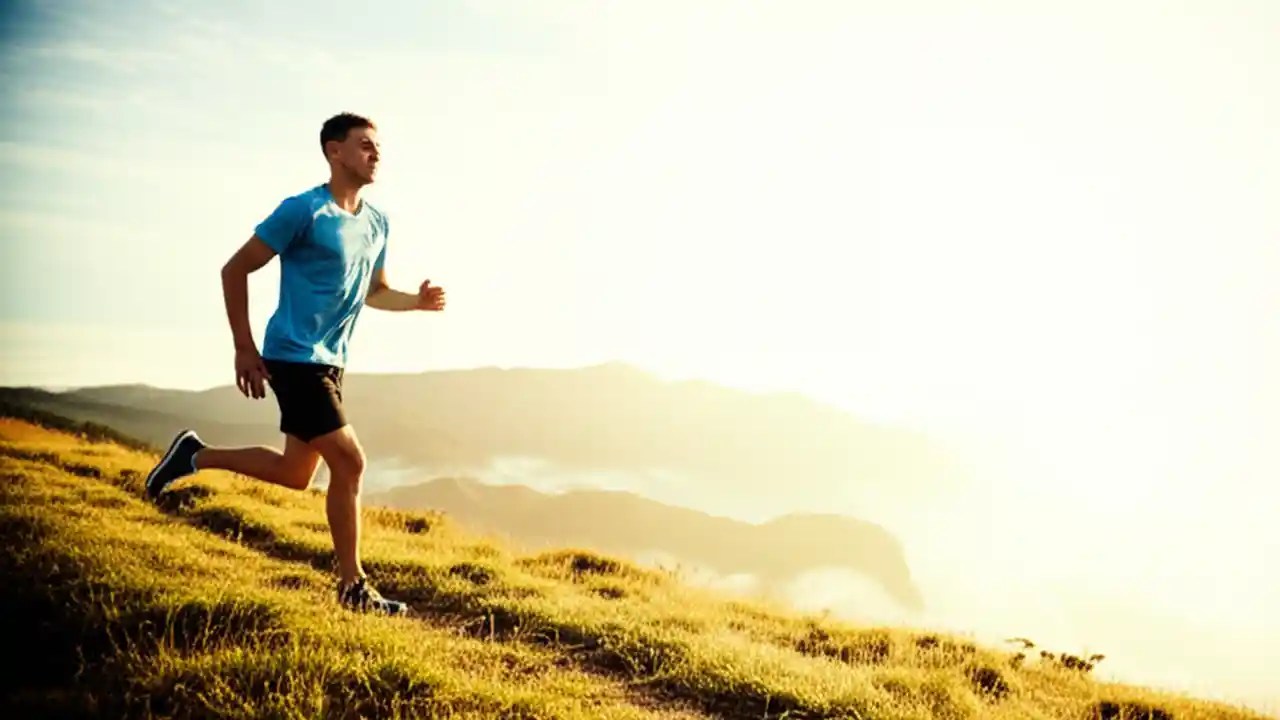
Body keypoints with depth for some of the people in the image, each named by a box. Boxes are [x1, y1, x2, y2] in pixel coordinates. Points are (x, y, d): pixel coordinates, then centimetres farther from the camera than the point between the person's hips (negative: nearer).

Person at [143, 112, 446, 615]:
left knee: (296, 474, 14)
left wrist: (418, 301, 1)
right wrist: (245, 349, -11)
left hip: (329, 361, 8)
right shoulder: (303, 211, -13)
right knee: (349, 462, -11)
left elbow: (376, 292, 22)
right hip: (295, 357, -8)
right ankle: (353, 587, 0)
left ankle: (195, 456, 30)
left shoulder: (378, 223, 9)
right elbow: (235, 270, -9)